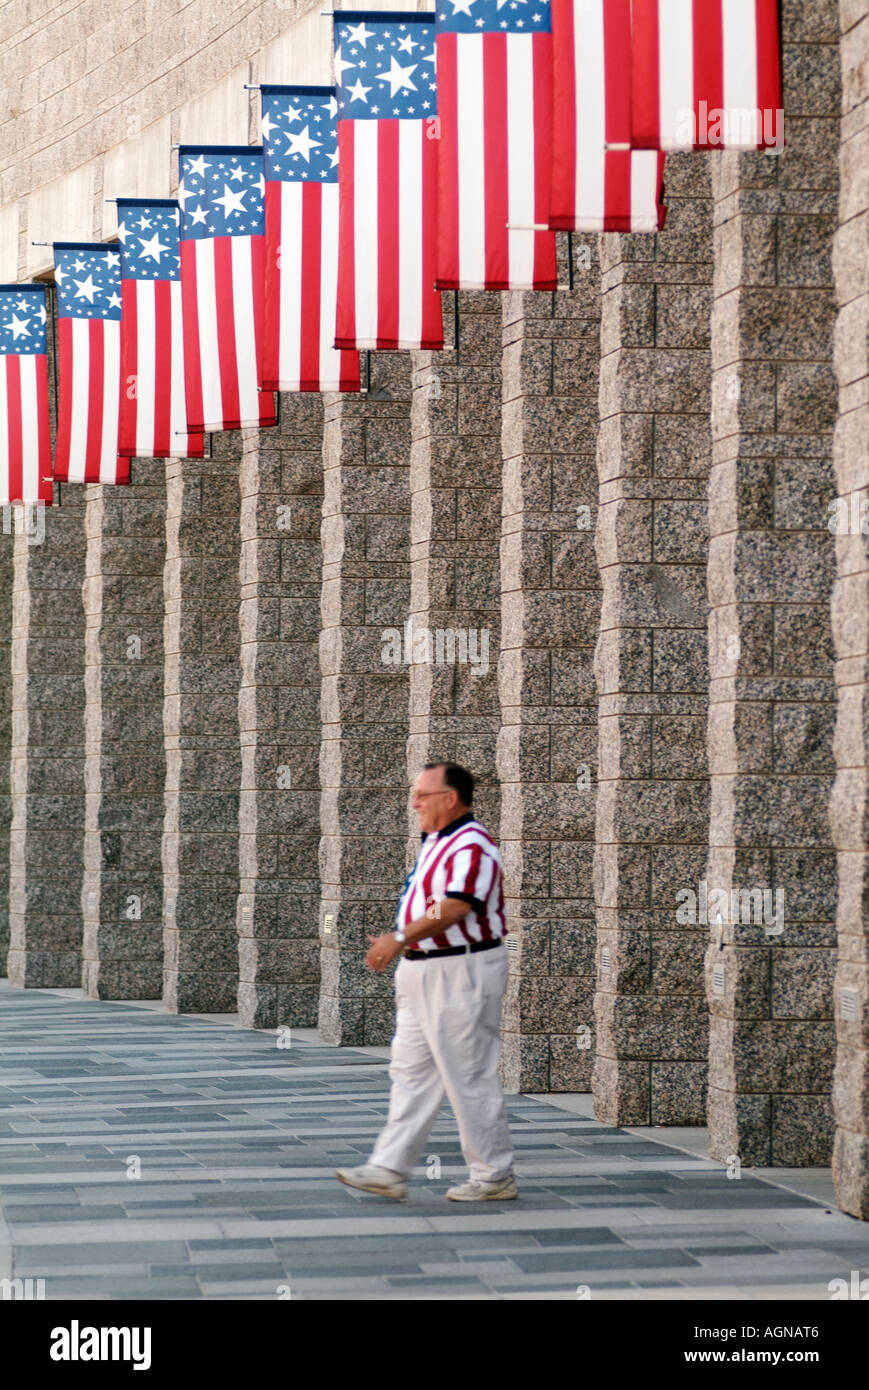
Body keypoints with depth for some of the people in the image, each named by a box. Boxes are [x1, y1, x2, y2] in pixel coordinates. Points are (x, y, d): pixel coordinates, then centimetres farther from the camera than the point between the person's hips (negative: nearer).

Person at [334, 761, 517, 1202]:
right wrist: (405, 955, 21)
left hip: (462, 974, -11)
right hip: (424, 974, 11)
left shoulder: (472, 846, -17)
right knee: (410, 1074, 8)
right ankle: (389, 1170, 9)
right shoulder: (435, 842, 16)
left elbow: (455, 908, -30)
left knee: (470, 1079, -4)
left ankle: (494, 1176, 6)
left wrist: (400, 938, -37)